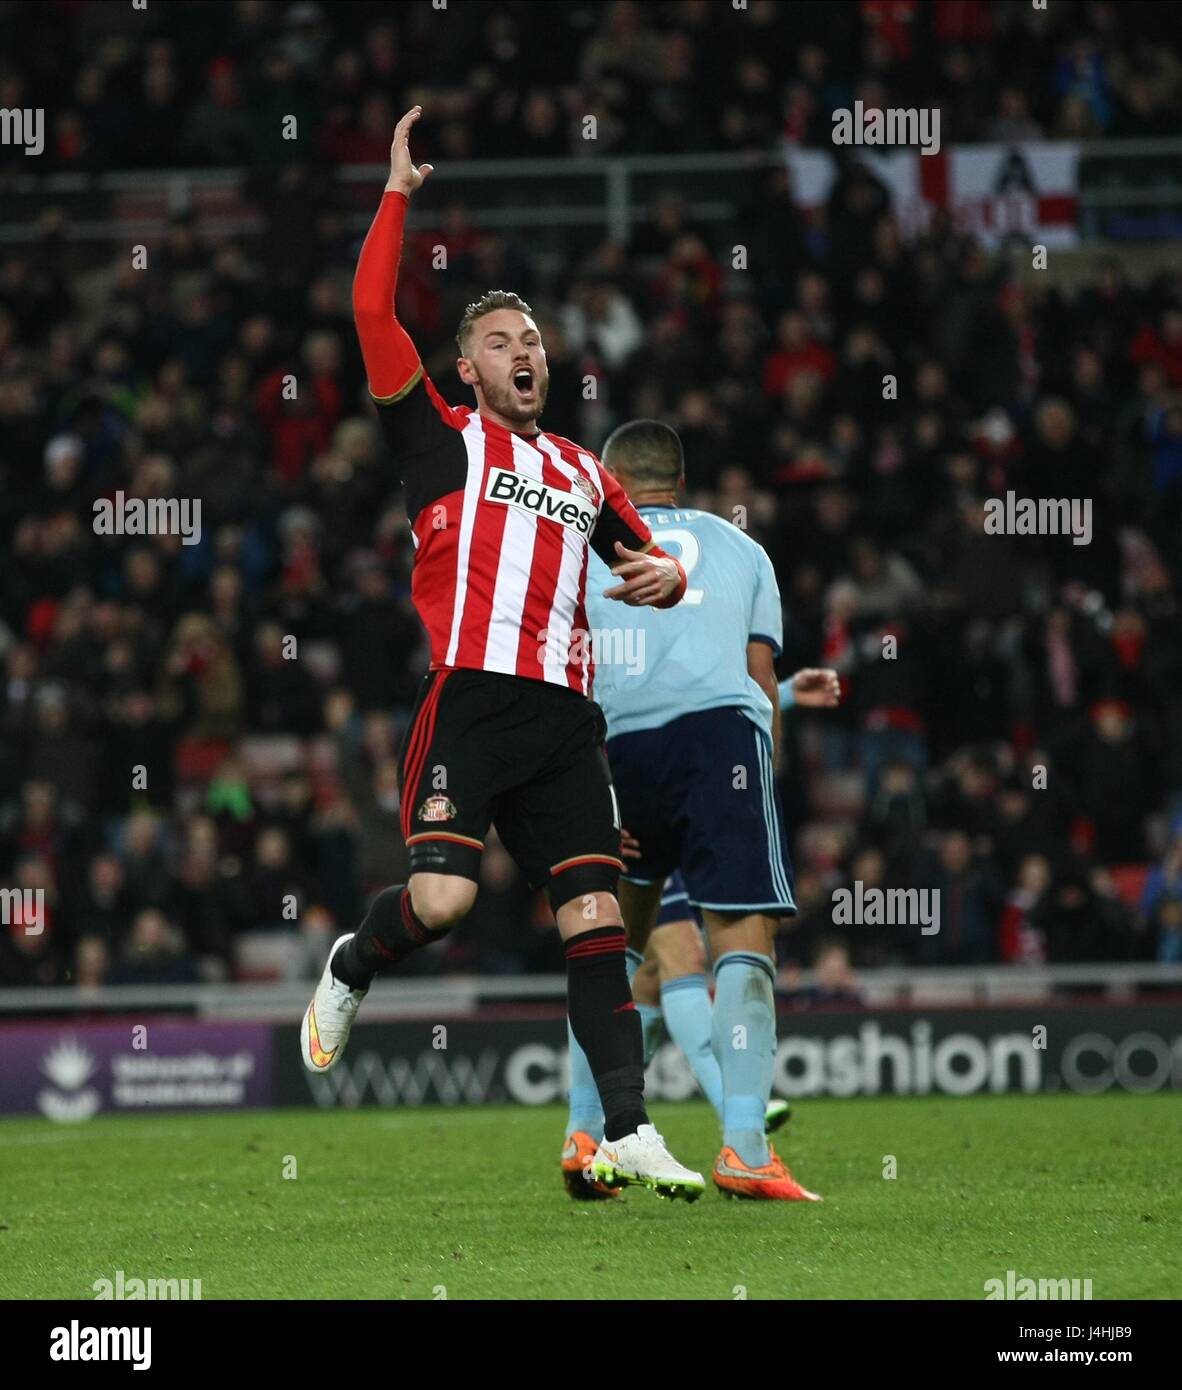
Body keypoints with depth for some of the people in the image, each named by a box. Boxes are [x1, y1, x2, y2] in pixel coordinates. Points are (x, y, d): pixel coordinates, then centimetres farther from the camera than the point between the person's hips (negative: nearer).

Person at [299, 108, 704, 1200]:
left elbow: (650, 558, 34)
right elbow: (373, 313, 0)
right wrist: (400, 189, 0)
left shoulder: (582, 473, 24)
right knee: (443, 897, -19)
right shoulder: (443, 439, 10)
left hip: (565, 718, 4)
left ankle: (628, 1133, -9)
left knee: (596, 918, -5)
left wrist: (666, 577, 10)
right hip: (471, 700, -4)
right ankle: (348, 971, 15)